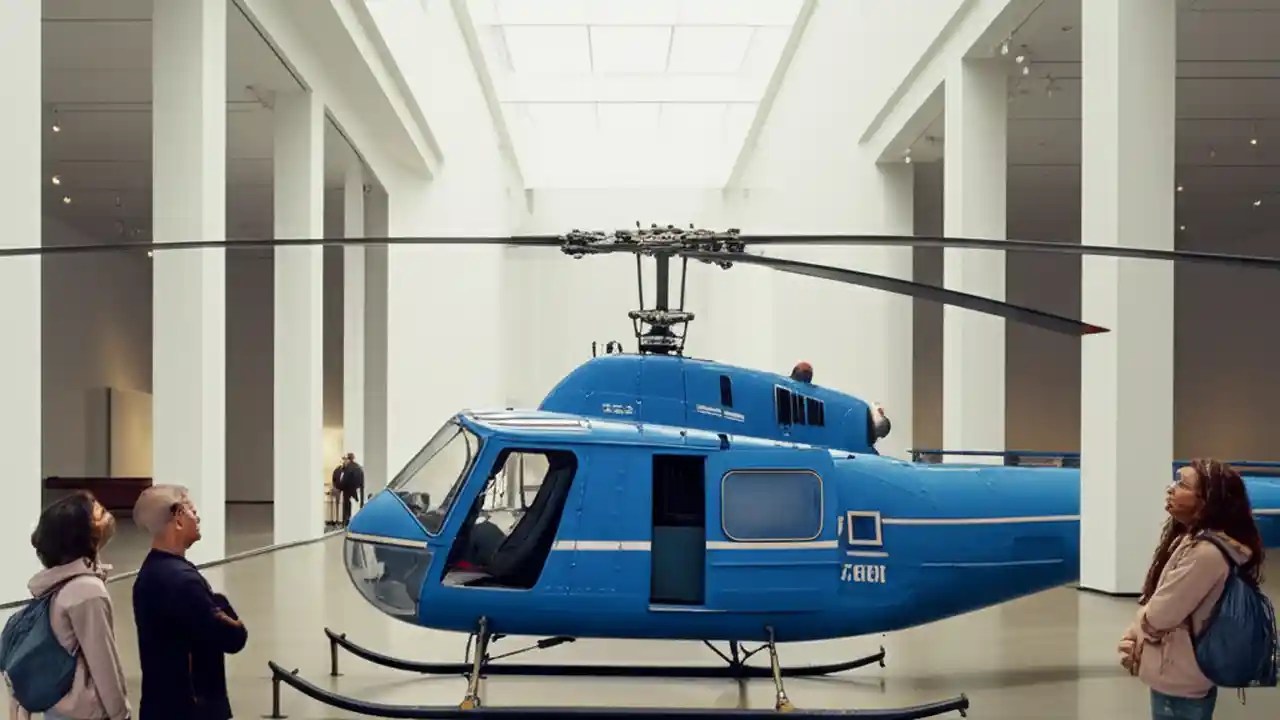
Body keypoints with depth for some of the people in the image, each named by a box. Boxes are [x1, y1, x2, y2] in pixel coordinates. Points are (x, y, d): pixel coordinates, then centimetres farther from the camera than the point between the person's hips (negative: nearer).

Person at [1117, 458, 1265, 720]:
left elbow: (1158, 615, -22)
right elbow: (1152, 603, 11)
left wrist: (1133, 635, -2)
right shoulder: (1190, 539, 7)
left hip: (1179, 682, -9)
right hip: (1176, 676, 9)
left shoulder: (1205, 552, -24)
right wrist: (1132, 640, -3)